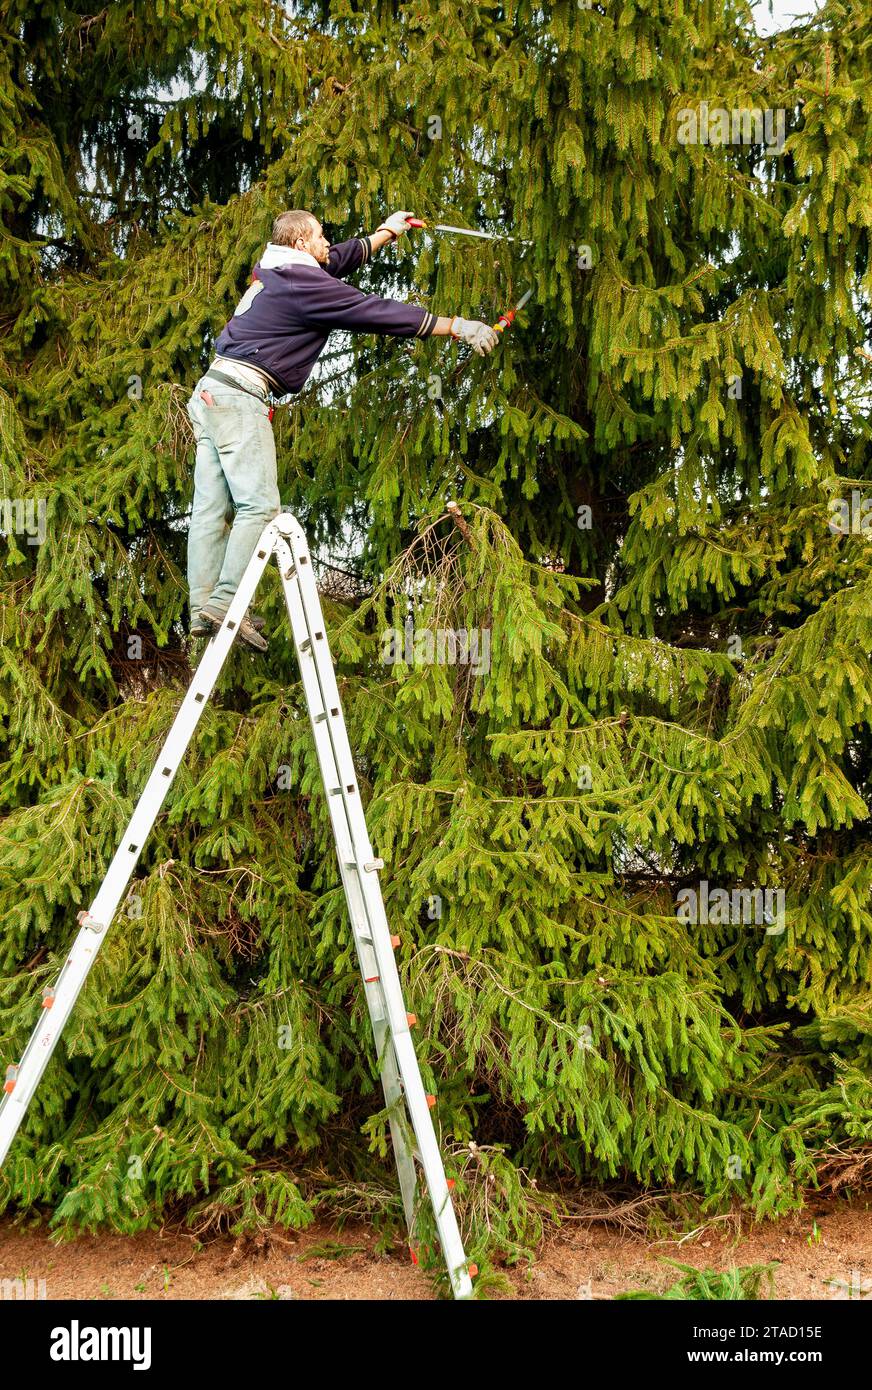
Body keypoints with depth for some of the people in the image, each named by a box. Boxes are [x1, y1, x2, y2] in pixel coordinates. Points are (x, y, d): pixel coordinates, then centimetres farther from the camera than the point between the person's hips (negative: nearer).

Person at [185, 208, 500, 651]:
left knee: (211, 506, 5)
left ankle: (202, 607, 4)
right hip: (240, 398, -10)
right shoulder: (306, 285, -10)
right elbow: (378, 312, -9)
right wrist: (458, 327, -4)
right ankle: (225, 603, -18)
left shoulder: (273, 270, 17)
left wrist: (386, 232, 46)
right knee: (259, 504, -12)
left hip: (211, 392, 10)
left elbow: (340, 259, 34)